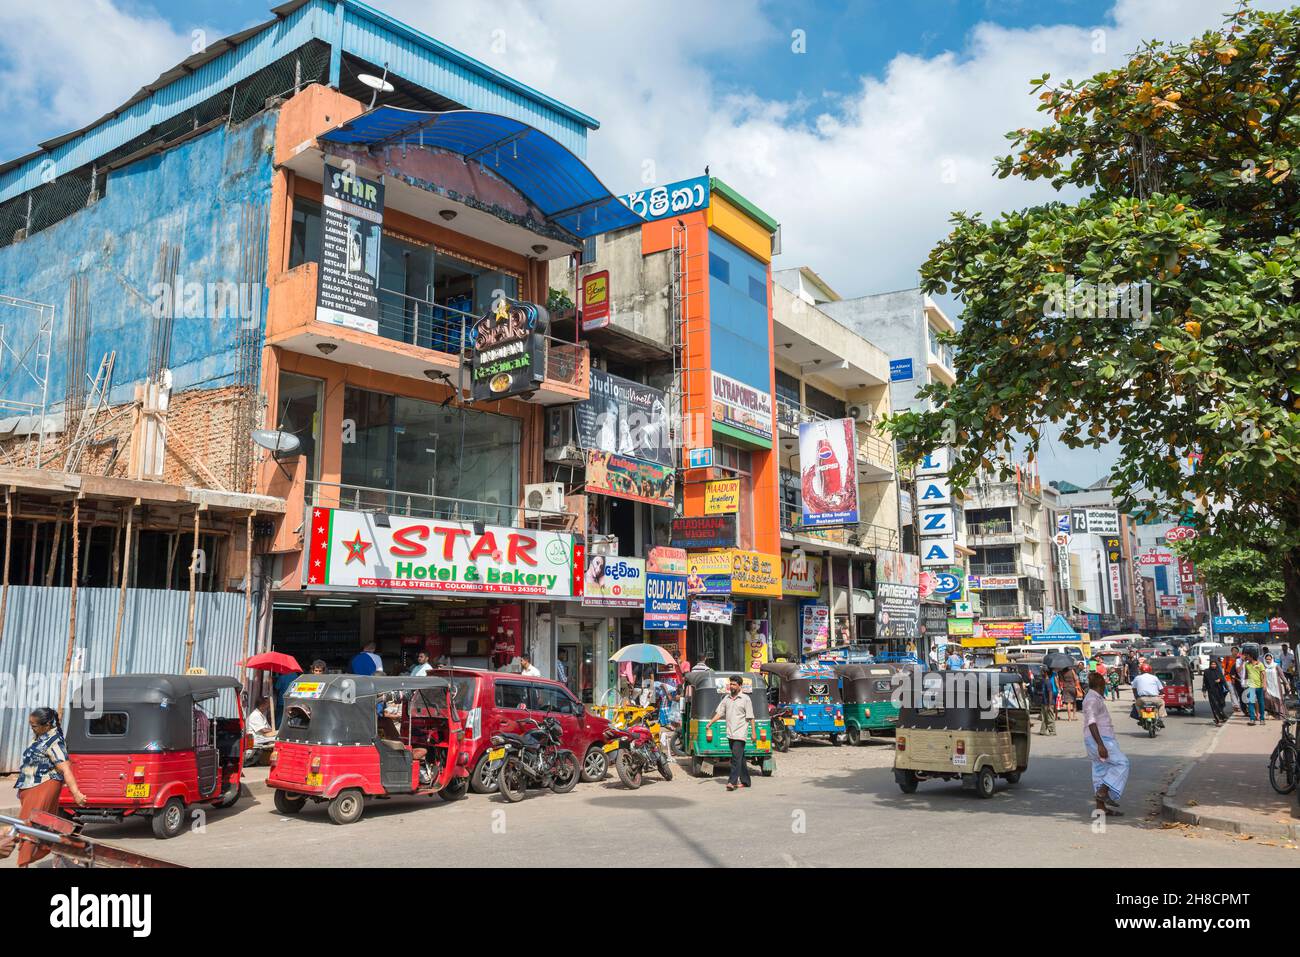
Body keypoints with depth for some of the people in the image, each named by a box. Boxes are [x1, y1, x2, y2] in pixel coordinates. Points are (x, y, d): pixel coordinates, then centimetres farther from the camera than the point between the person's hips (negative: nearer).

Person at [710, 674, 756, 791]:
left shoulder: (745, 699, -4)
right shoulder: (726, 698, 11)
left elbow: (750, 717, -4)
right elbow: (719, 712, 11)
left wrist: (753, 732, -7)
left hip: (740, 733, -6)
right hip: (730, 733, 6)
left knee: (736, 757, -14)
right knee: (740, 758, 13)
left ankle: (732, 782, -18)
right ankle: (745, 781, 21)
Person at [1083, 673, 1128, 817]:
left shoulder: (1096, 698, 19)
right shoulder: (1092, 699, -14)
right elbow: (1091, 723, -24)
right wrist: (1100, 745, -29)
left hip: (1100, 739, 10)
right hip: (1099, 739, -10)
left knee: (1100, 771, 8)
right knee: (1122, 763, -10)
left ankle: (1101, 807, 9)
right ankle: (1103, 791, -12)